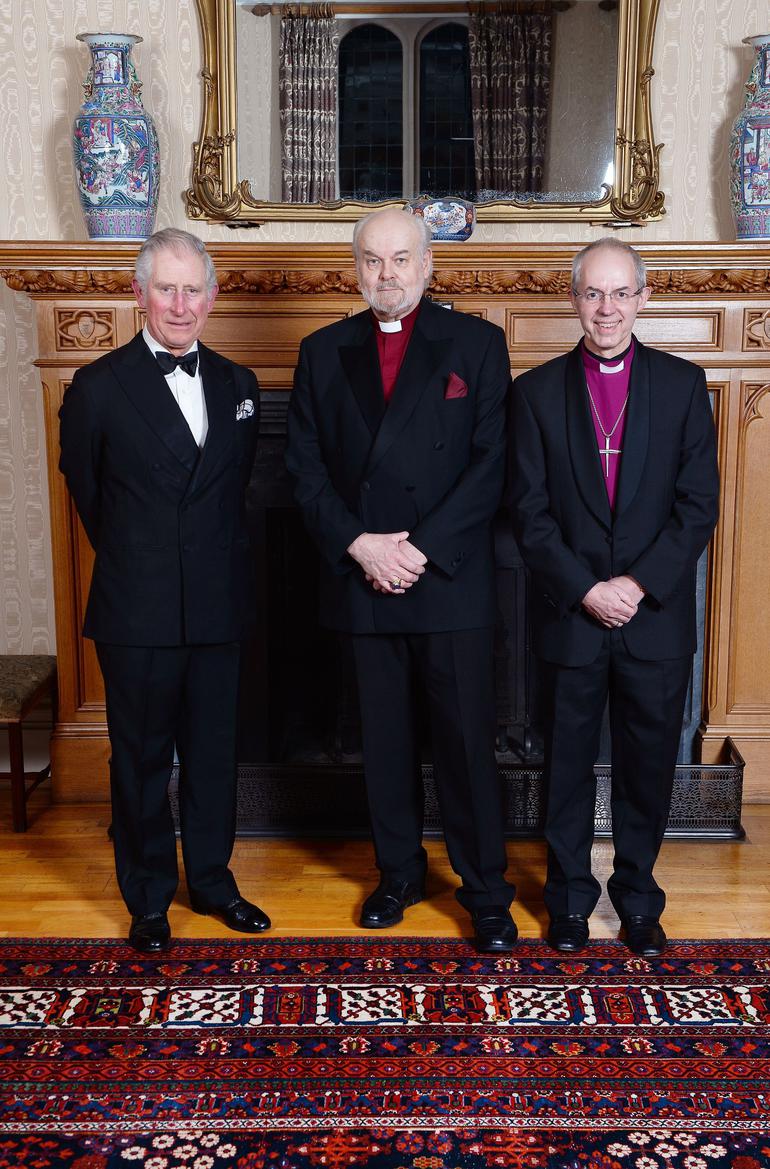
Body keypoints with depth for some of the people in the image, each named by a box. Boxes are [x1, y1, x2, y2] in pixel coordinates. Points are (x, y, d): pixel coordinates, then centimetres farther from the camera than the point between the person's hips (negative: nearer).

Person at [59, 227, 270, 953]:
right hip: (137, 611, -3)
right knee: (141, 759, 8)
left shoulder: (237, 386, 7)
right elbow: (86, 491, 7)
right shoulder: (99, 387, -5)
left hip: (216, 606, 4)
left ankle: (211, 880, 30)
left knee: (213, 754, 13)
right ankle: (149, 900, 23)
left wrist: (213, 558, 12)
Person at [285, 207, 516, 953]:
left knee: (467, 741, 1)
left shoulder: (476, 344, 2)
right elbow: (306, 467, 5)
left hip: (452, 581, -2)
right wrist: (359, 545, -10)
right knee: (384, 740, 12)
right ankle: (398, 872, 29)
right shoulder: (323, 353, 9)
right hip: (362, 578, 3)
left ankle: (486, 891, 15)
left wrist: (423, 549, -13)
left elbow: (492, 463, -5)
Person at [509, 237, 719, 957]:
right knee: (568, 763, 11)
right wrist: (586, 589, -12)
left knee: (648, 763, 10)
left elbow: (698, 505, -2)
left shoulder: (683, 384, 3)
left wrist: (639, 584, -12)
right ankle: (570, 897, 27)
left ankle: (637, 898, 28)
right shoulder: (537, 391, 2)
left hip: (657, 613, 1)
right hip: (569, 614, 0)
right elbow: (529, 512, -2)